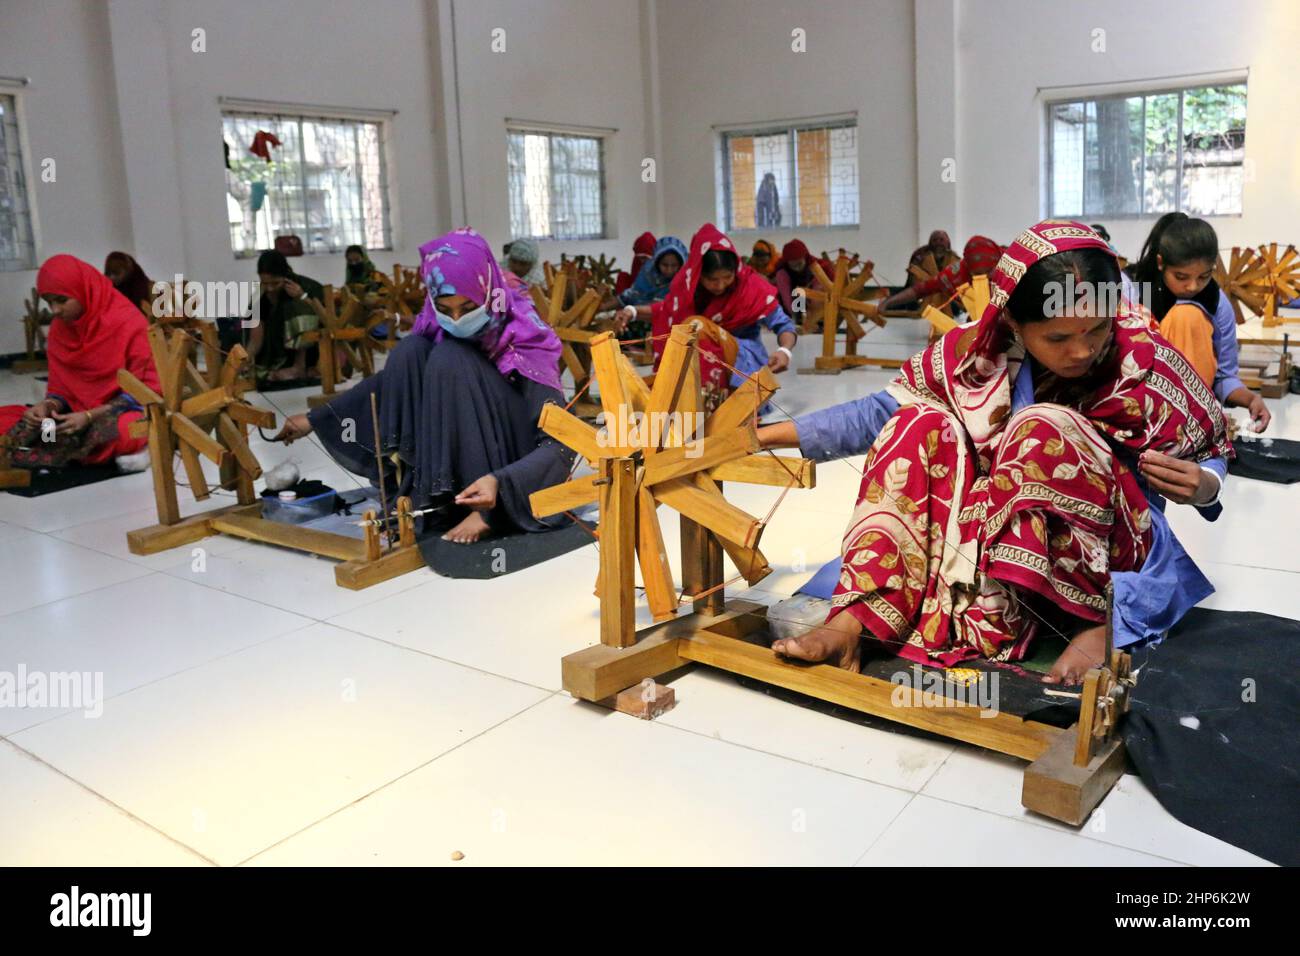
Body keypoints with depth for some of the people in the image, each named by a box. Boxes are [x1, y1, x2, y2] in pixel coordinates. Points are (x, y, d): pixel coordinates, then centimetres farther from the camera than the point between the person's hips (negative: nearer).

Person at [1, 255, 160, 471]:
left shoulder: (129, 323, -12)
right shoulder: (58, 329, 6)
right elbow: (62, 389, 9)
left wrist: (90, 416, -22)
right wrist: (47, 405, -15)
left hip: (124, 411, -8)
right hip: (81, 414, 8)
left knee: (125, 431, -42)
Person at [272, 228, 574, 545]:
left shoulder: (524, 339, -19)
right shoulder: (437, 331, -4)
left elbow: (562, 442, -24)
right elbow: (396, 378, 13)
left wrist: (499, 483, -40)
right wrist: (315, 418, 12)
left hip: (513, 472, -5)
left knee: (450, 359, -24)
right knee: (411, 352, -15)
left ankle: (486, 510, -23)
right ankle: (426, 501, -15)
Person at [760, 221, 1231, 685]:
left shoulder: (1145, 361, -14)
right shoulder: (980, 348, -9)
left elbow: (1209, 453, 1)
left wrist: (1202, 486, -23)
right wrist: (770, 435, -6)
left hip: (1106, 543, -3)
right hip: (997, 538, 4)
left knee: (1043, 430, -30)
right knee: (922, 424, -19)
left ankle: (1093, 619, -20)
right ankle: (856, 619, -29)